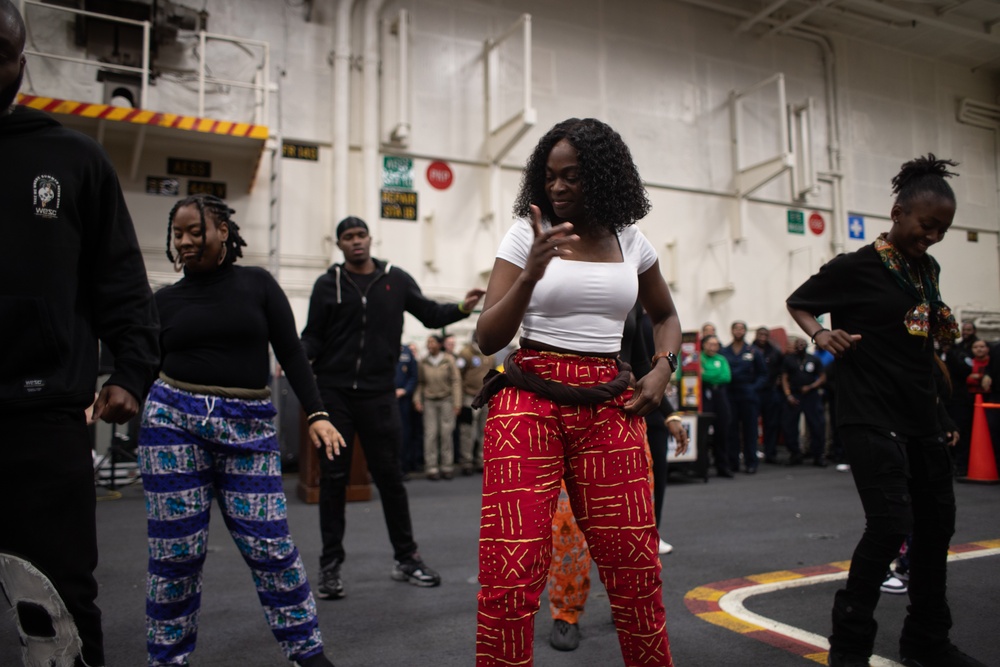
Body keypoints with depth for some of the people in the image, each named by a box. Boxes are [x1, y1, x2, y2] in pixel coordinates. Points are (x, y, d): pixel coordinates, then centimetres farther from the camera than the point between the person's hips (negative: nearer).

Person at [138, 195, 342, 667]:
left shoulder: (258, 283, 5)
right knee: (175, 551, 4)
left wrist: (316, 413, -7)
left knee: (269, 544, -3)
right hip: (174, 419, 2)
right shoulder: (166, 300, 9)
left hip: (248, 427, -1)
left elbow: (291, 354, 1)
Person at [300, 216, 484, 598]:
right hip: (333, 394, 0)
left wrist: (461, 309, -8)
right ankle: (331, 564, 16)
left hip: (378, 395, 0)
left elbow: (429, 314, 10)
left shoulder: (396, 280, 6)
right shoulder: (328, 285, 4)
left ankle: (406, 558, 19)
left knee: (389, 476, 6)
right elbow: (314, 337, 3)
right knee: (333, 478, 5)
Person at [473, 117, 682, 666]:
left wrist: (663, 368, 7)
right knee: (511, 570, -7)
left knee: (636, 568, 5)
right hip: (529, 400, -2)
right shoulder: (526, 235, 1)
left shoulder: (631, 243, 10)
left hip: (609, 408, 3)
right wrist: (530, 274, -20)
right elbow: (488, 339, -5)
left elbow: (666, 317, 26)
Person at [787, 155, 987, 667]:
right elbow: (797, 303, 1)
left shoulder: (928, 269, 11)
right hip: (870, 417, -8)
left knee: (936, 523, 13)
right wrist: (819, 334, -16)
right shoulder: (855, 267, -10)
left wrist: (946, 331, 6)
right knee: (891, 523, -14)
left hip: (921, 415, 8)